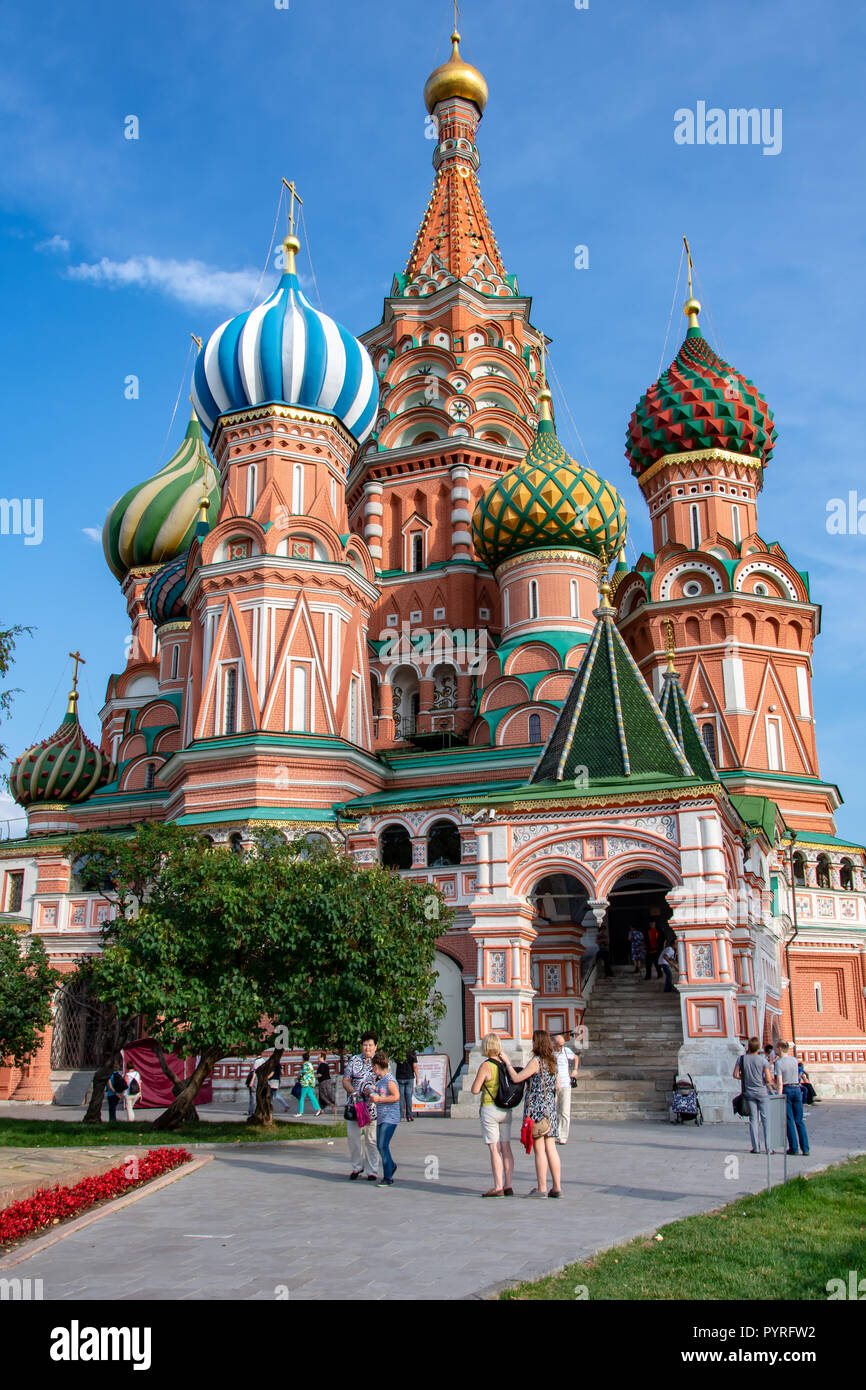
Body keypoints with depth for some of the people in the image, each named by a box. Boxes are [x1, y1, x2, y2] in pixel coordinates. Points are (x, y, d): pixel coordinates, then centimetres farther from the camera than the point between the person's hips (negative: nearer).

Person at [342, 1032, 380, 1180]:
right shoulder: (354, 1060, 9)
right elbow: (345, 1080, 8)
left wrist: (373, 1089, -17)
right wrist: (353, 1092, -10)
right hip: (354, 1104, 2)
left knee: (371, 1139, -1)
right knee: (353, 1137, 4)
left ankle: (372, 1170, 10)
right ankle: (357, 1167, 21)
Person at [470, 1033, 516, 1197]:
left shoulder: (486, 1066, -13)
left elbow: (475, 1090, -13)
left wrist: (480, 1080, 6)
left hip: (490, 1109, -6)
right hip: (506, 1109, 6)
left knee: (494, 1150, -3)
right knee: (506, 1148, 9)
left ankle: (498, 1188, -2)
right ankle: (508, 1186, 12)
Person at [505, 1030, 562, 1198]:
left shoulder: (536, 1061, -13)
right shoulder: (552, 1062, 9)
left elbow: (516, 1078, -14)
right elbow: (558, 1087, 15)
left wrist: (507, 1063, -3)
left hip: (536, 1107, -7)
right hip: (550, 1106, 7)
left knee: (539, 1149, -3)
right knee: (550, 1148, 9)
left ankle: (541, 1189, 0)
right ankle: (557, 1187, 10)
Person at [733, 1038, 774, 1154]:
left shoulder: (741, 1058, -2)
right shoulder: (763, 1060, -9)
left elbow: (736, 1075, -1)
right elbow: (769, 1080, -11)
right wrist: (765, 1078, 10)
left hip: (749, 1092, 2)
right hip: (762, 1092, -2)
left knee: (753, 1119, 7)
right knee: (766, 1118, 4)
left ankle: (755, 1147, 5)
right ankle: (768, 1147, 2)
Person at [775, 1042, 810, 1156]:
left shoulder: (779, 1063, -11)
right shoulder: (794, 1060, 4)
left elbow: (780, 1083, -16)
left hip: (786, 1090, -4)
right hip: (797, 1089, 4)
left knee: (789, 1121, 4)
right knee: (799, 1120, 8)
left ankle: (793, 1148, 5)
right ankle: (805, 1148, 3)